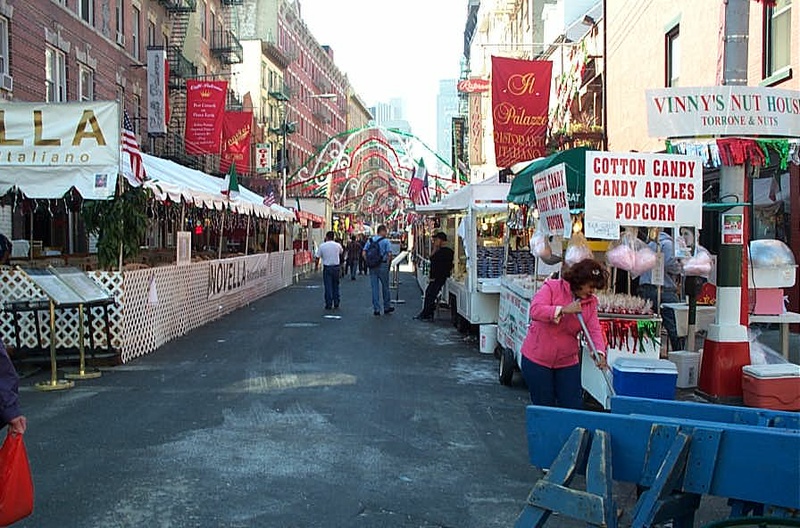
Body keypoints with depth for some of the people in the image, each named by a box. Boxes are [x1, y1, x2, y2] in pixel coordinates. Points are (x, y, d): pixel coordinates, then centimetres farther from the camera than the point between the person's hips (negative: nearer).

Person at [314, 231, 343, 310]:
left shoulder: (322, 246, -6)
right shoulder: (338, 245, 0)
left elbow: (317, 258, -3)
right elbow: (342, 252, 22)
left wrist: (316, 265, 12)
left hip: (327, 268, -2)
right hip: (336, 267, 2)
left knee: (328, 286, 1)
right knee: (336, 286, 13)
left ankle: (329, 304, 0)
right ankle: (336, 303, 16)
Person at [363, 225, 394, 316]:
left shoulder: (370, 240, 6)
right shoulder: (386, 241, -6)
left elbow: (363, 253, 0)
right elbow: (389, 254, -16)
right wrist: (388, 263, -1)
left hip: (372, 267, 3)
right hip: (382, 266, -3)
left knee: (375, 288, 5)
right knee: (385, 287, 12)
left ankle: (376, 309, 5)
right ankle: (387, 307, 23)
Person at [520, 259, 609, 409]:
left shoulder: (591, 302, 4)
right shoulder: (552, 287, -10)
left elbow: (594, 329, -7)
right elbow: (535, 310, -24)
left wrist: (599, 352, -24)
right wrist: (563, 310, -33)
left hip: (567, 362, 4)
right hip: (537, 359, -4)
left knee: (574, 407, 4)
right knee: (544, 408, 5)